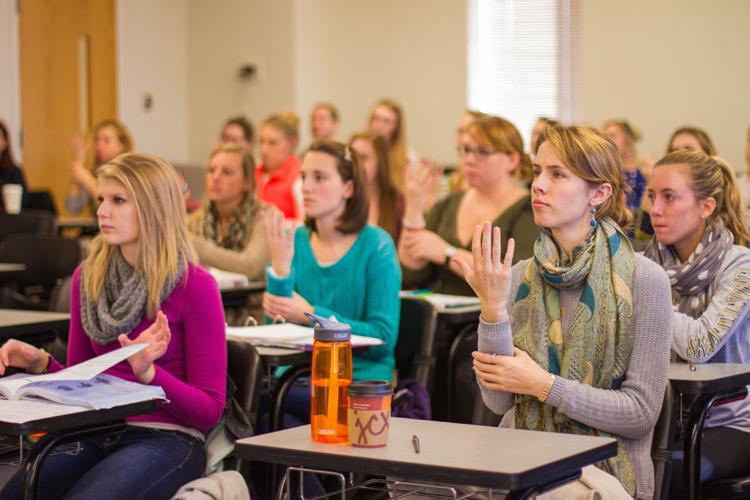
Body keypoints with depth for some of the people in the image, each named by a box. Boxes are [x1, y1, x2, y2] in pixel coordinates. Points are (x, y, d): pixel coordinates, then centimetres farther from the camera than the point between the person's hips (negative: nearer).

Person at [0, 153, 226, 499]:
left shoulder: (195, 286, -7)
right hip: (95, 435, 5)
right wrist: (41, 364, -2)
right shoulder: (88, 277, 9)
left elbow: (210, 410, -6)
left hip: (167, 440, -4)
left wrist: (148, 372, -22)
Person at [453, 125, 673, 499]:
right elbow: (498, 400, 0)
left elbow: (642, 411, -6)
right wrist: (492, 308, -13)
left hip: (605, 469, -3)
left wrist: (543, 385, -12)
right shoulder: (518, 278, 7)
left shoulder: (644, 280, -4)